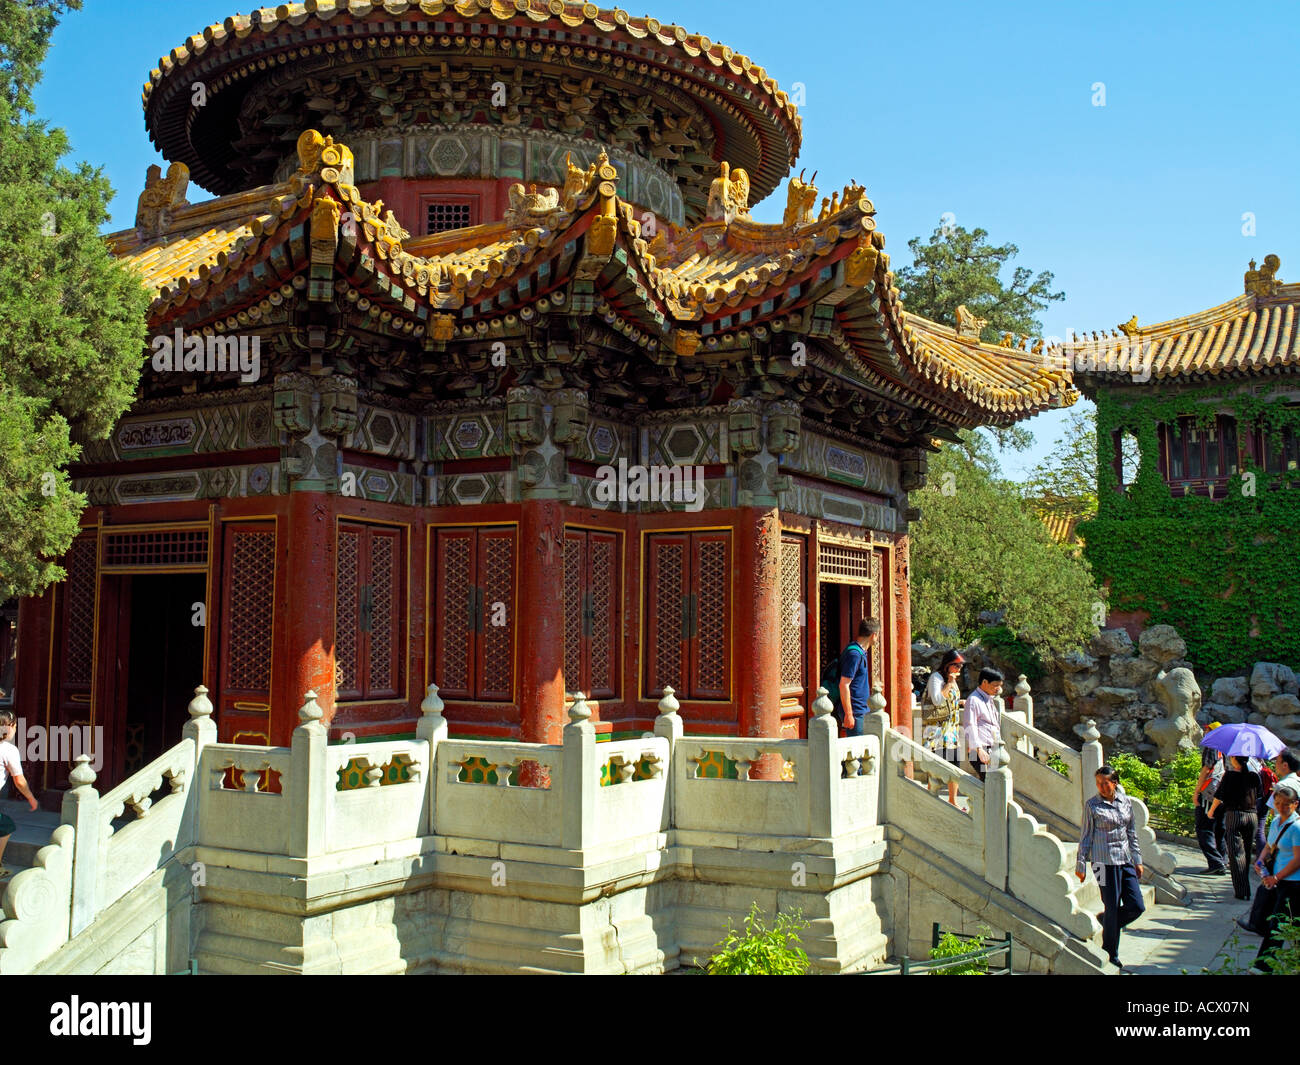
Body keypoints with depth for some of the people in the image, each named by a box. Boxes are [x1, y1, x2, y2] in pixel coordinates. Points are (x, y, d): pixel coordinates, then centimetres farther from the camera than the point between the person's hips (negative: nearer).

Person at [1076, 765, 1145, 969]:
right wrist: (1081, 864, 0)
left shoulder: (1126, 802, 7)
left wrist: (1137, 860, 14)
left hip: (1125, 860, 5)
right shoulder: (1092, 805, -4)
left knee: (1137, 907, 1)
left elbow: (1132, 833, 15)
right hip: (1104, 861, -5)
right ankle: (1110, 954, 14)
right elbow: (1086, 836, 0)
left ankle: (1106, 925, 27)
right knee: (1113, 908, -1)